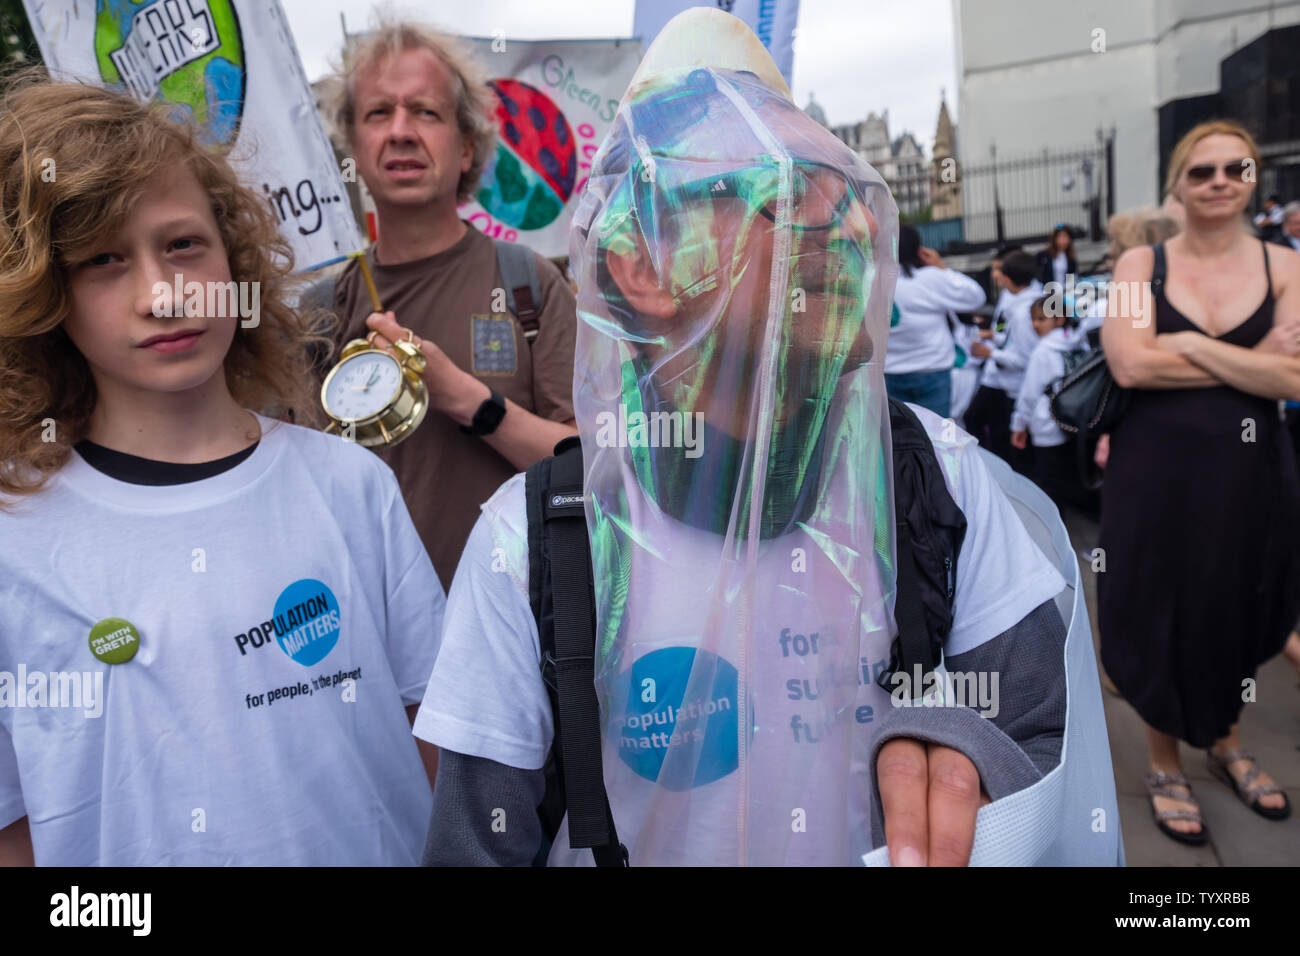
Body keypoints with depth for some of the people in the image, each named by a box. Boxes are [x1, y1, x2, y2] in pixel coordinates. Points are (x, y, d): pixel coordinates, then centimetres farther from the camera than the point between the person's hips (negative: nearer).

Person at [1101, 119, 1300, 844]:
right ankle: (1165, 764, 28)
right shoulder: (1141, 264, -2)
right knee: (1161, 615, 7)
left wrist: (1191, 345, -15)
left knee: (1240, 611, 17)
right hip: (1158, 470, -2)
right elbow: (1130, 365, -17)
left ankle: (1225, 741, 43)